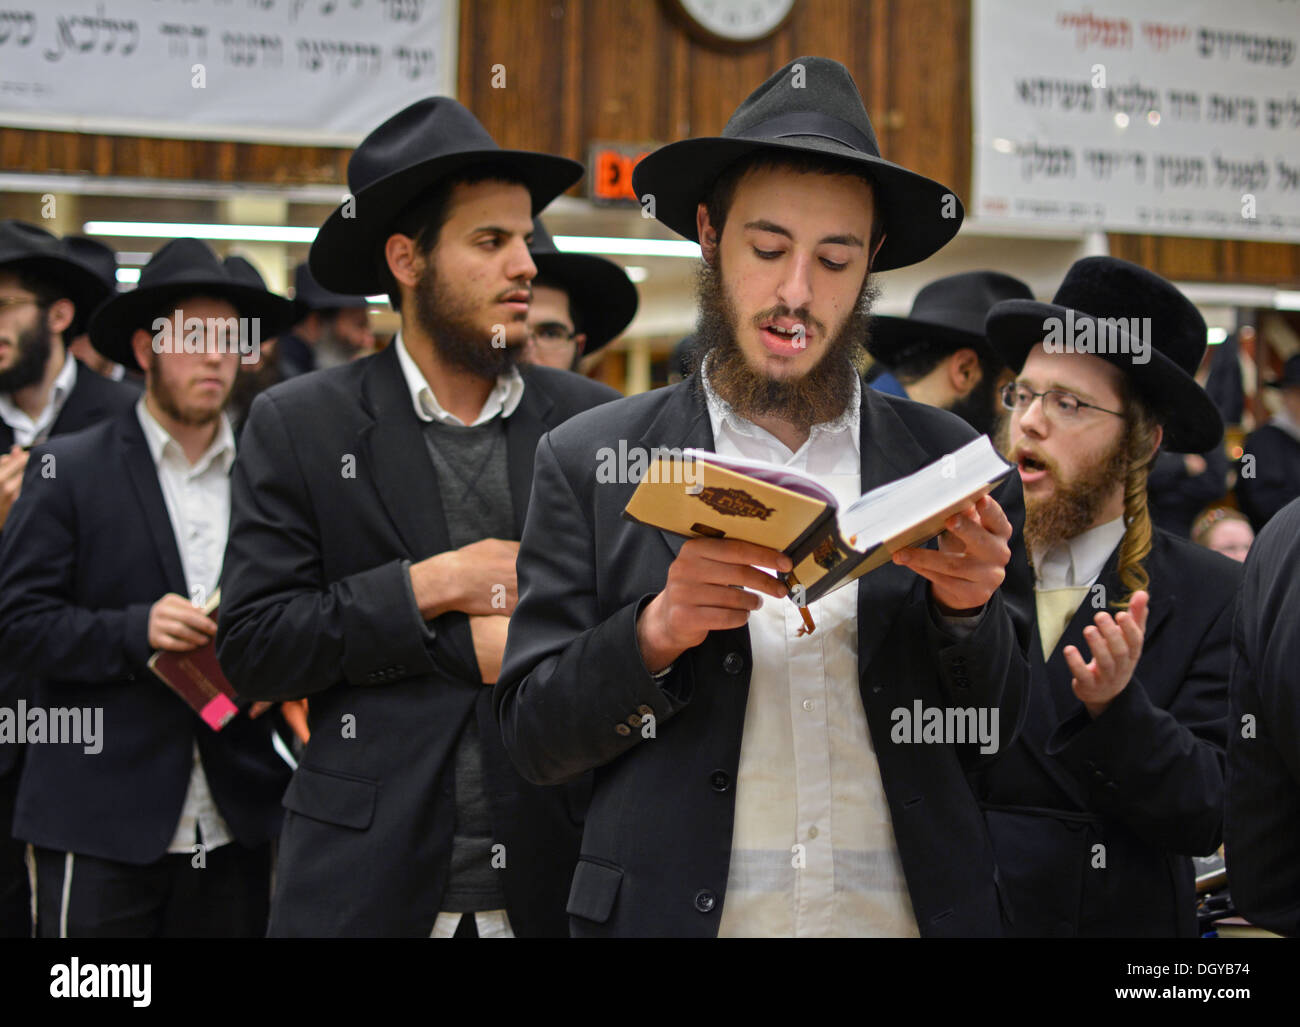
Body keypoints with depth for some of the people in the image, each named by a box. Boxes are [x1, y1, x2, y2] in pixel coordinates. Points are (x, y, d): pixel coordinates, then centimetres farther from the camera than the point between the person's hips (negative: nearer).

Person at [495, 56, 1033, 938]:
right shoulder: (590, 461, -3)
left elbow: (1000, 737, 3)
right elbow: (533, 737, -3)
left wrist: (968, 608, -15)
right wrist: (655, 632, -19)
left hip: (910, 907, 2)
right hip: (675, 907, -1)